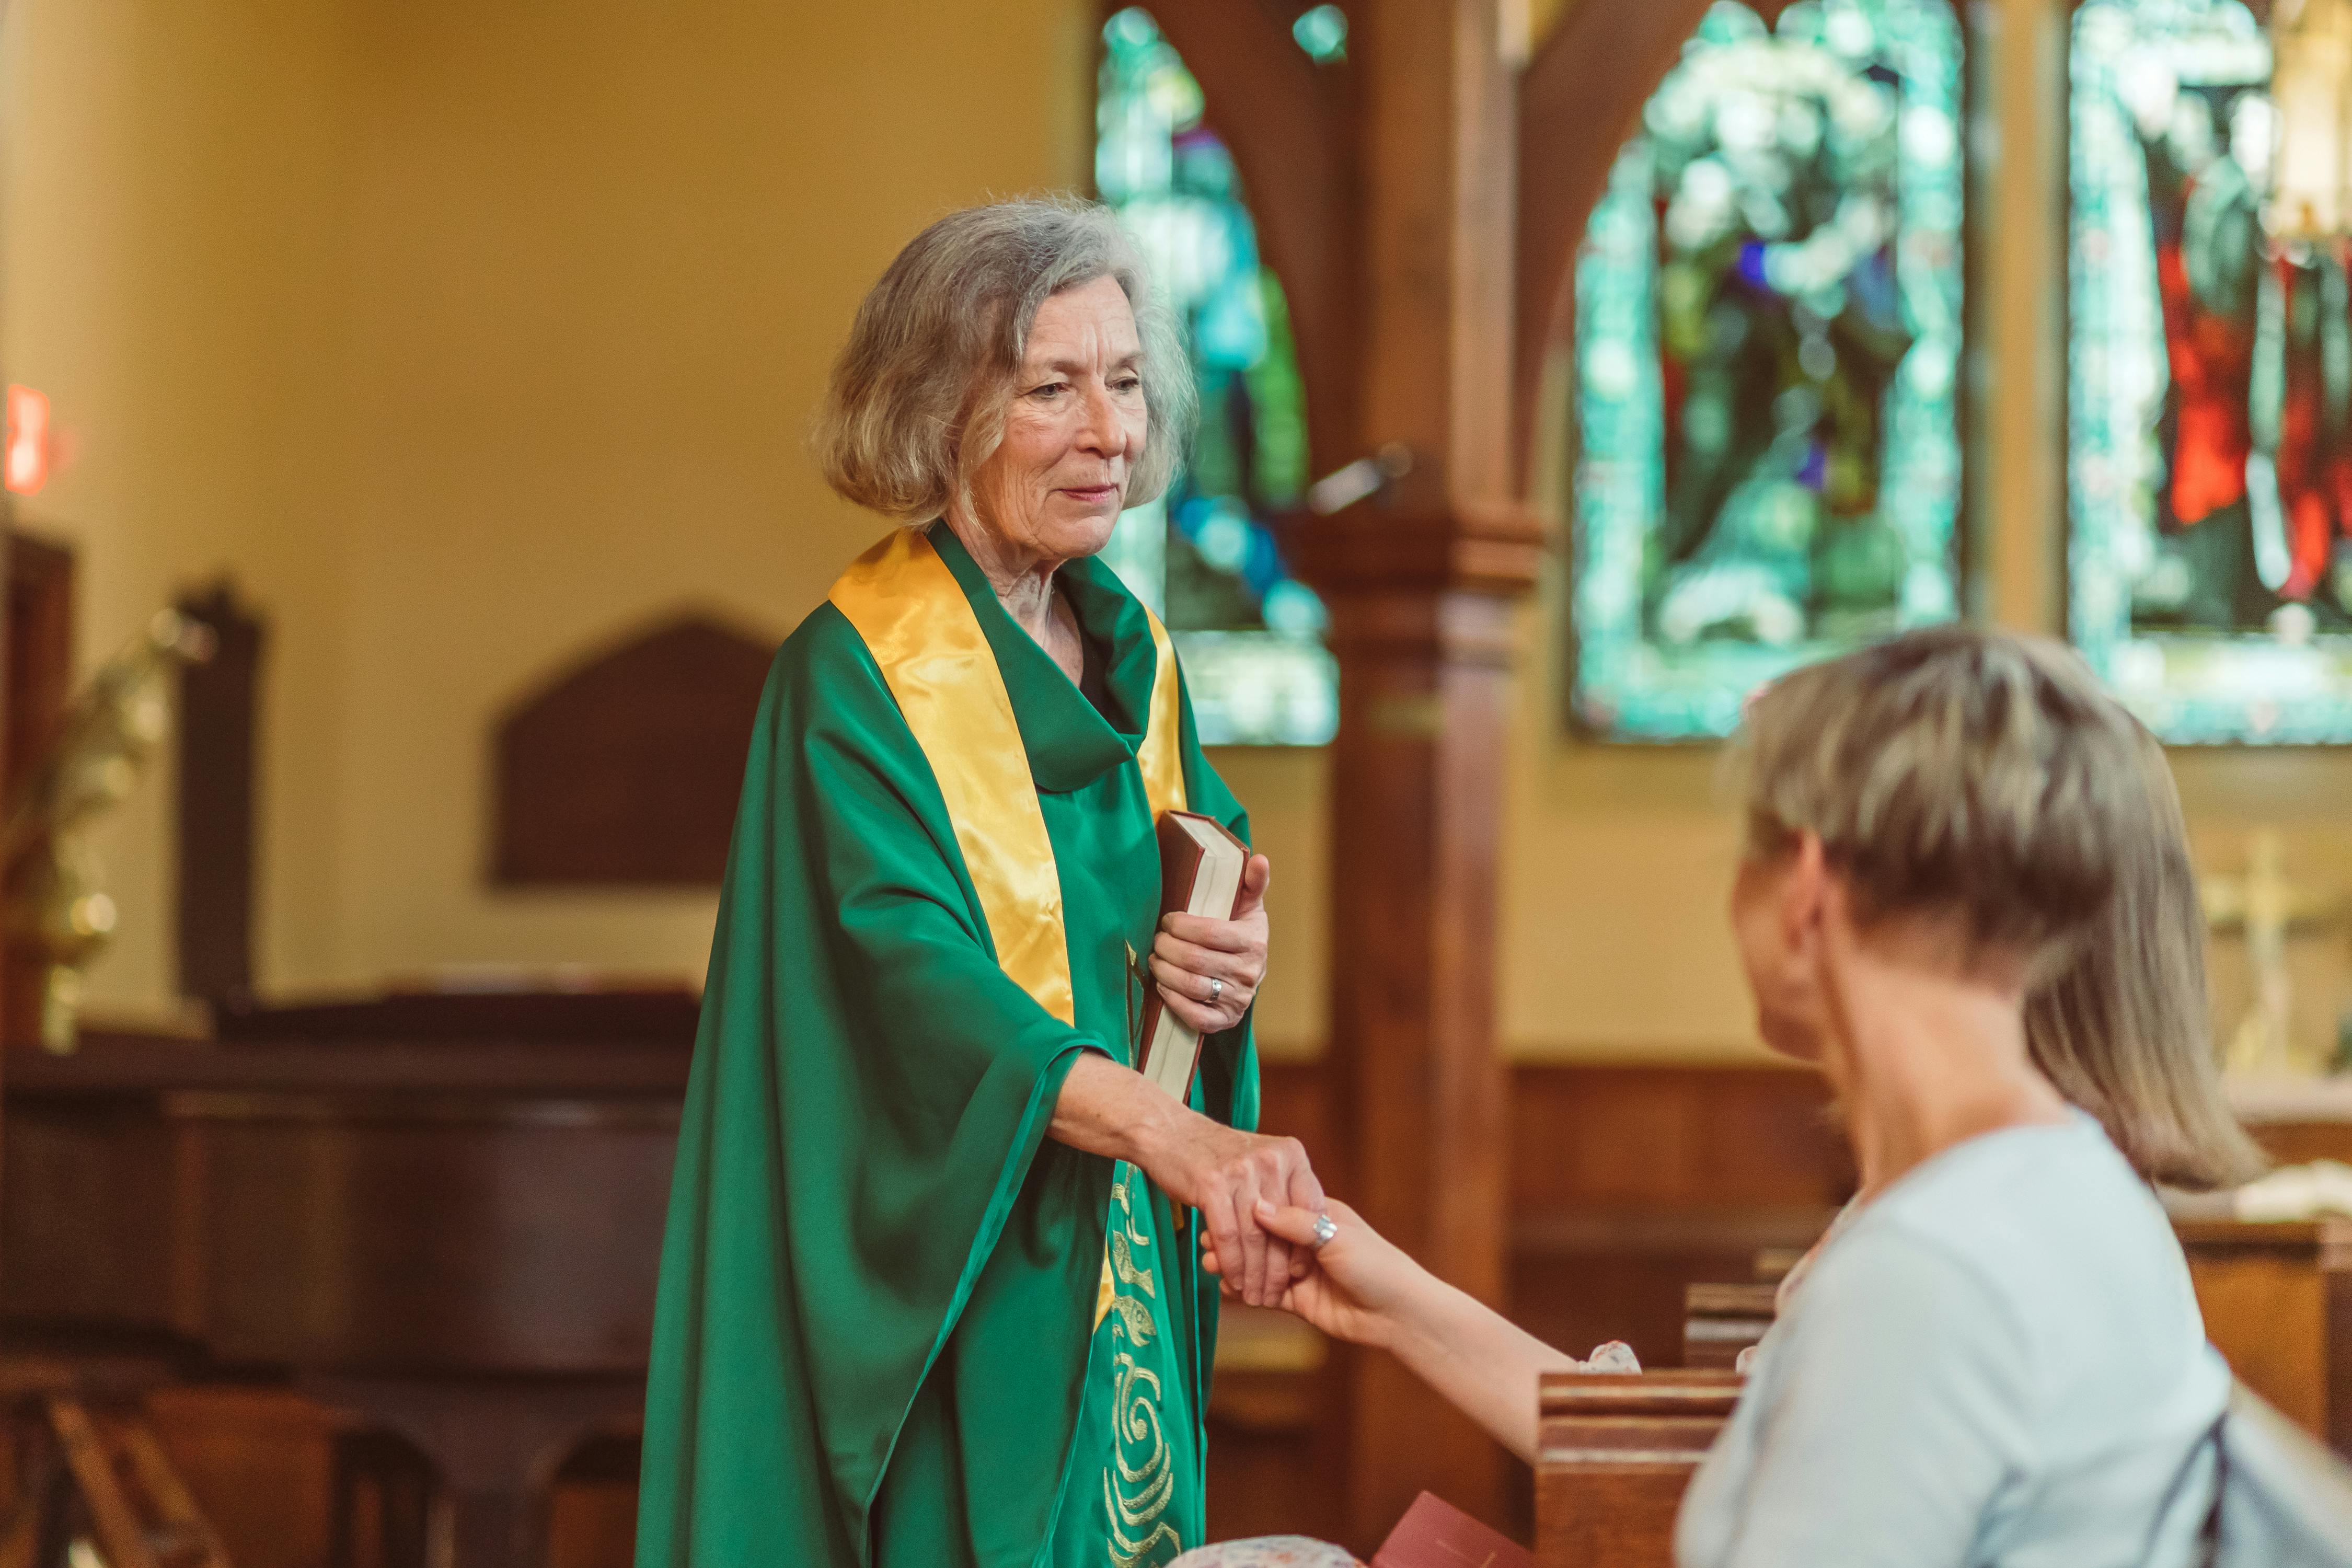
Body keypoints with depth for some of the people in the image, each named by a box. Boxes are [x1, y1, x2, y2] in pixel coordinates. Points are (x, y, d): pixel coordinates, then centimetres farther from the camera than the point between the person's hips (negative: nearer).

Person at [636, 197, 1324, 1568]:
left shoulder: (1129, 653, 10)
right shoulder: (858, 672, -13)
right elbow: (910, 963, -26)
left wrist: (1233, 963, -7)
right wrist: (1175, 1135, -38)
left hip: (1123, 1284, 7)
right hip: (942, 1299, -7)